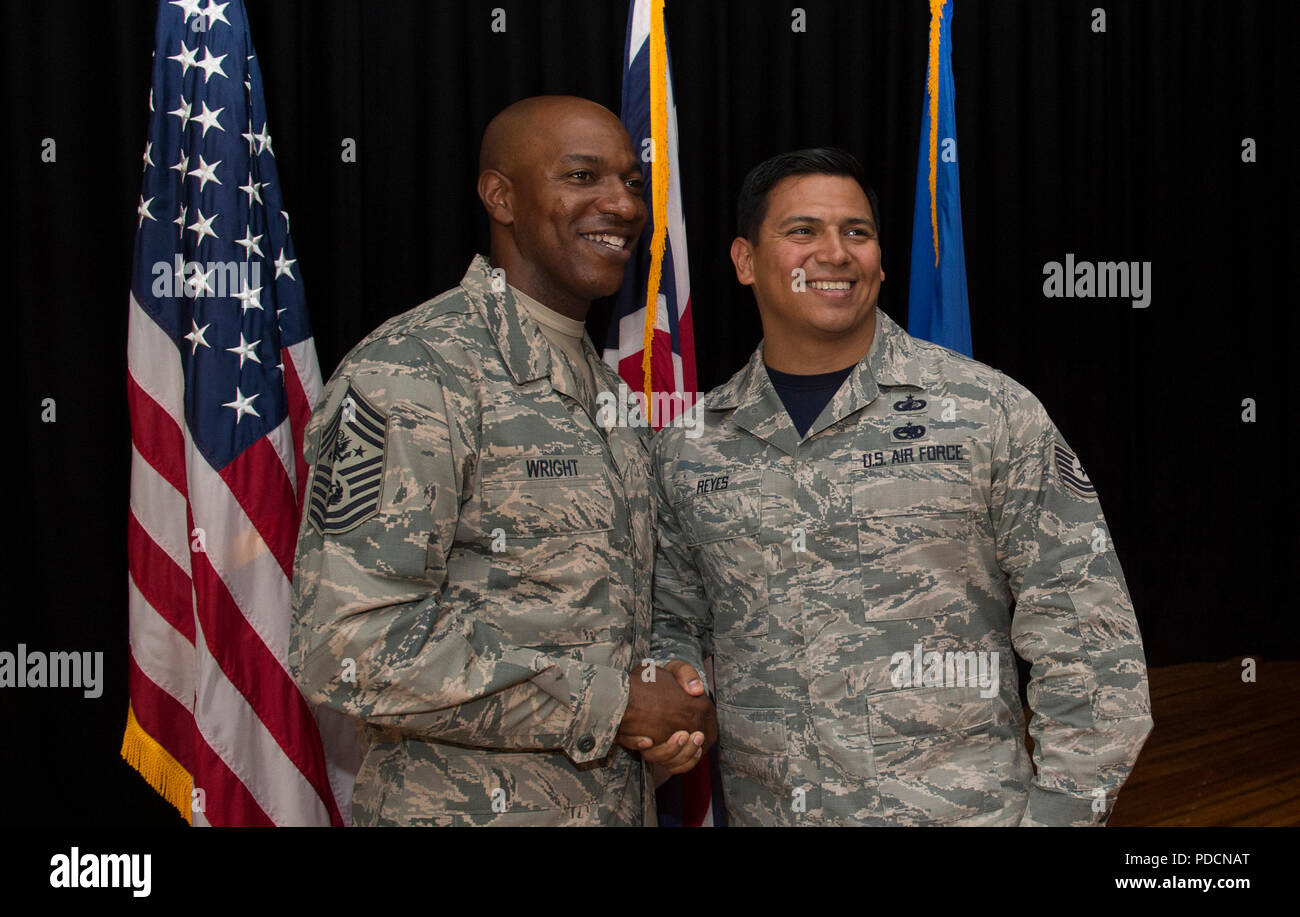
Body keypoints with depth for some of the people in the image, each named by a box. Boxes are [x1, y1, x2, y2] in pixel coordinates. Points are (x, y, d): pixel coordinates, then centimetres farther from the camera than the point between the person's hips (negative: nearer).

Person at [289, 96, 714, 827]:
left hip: (618, 801, 8)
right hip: (469, 804, -7)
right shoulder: (411, 374, -16)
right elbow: (354, 649, -24)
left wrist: (670, 702, -1)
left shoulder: (607, 387, 10)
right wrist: (609, 705, -19)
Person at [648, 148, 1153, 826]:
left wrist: (1061, 811, -12)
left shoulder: (992, 413, -6)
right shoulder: (687, 447, 4)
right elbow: (672, 623, 15)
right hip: (760, 810, 3)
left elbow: (1087, 642, -6)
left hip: (962, 810, -3)